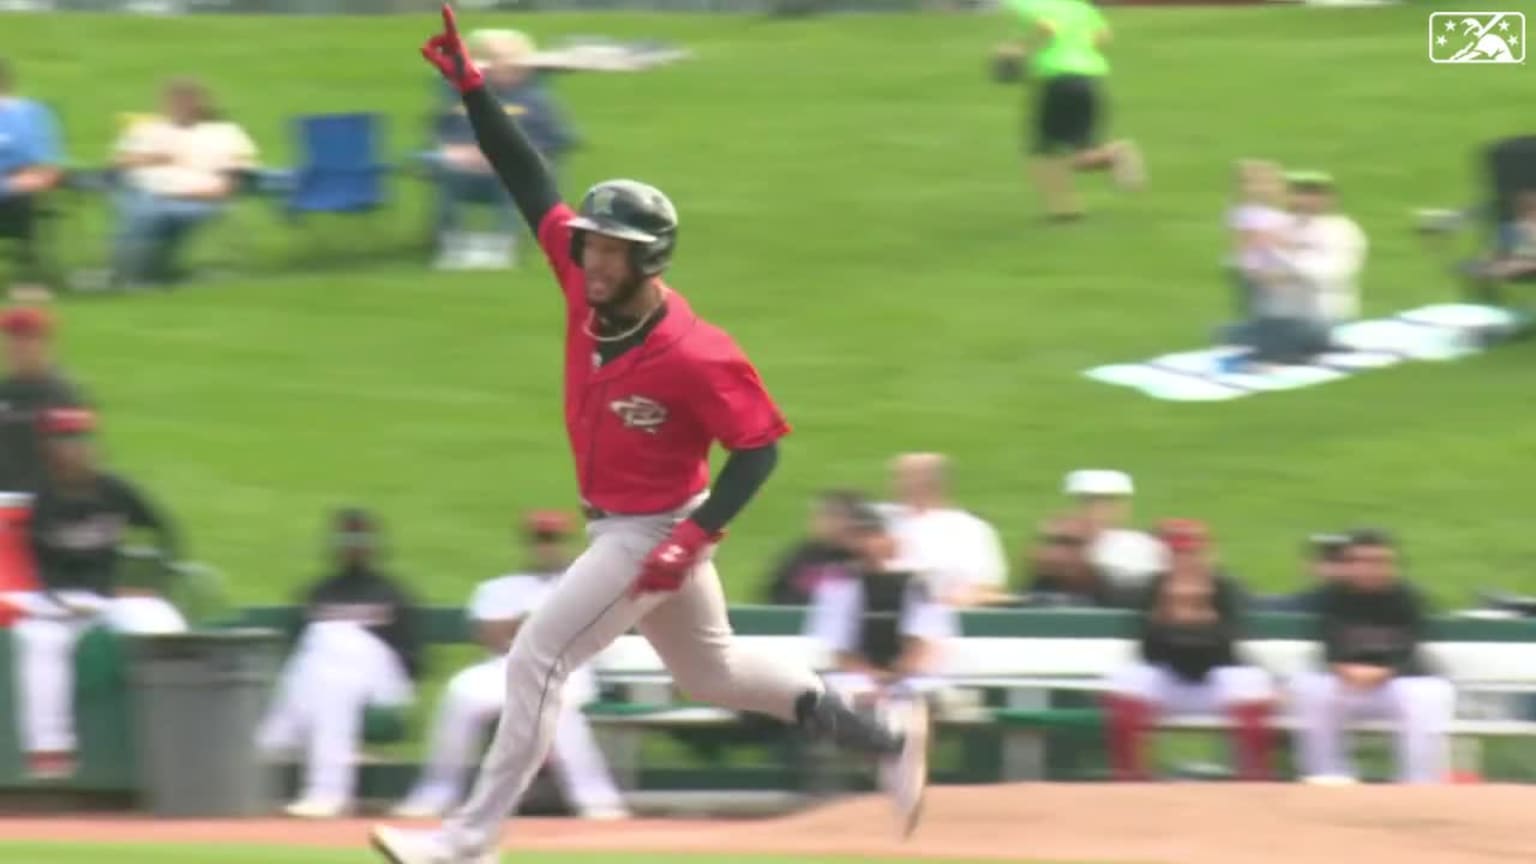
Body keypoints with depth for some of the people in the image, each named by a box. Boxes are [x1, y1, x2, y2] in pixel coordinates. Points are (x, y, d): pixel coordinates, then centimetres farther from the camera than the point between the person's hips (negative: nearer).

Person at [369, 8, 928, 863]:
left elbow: (759, 449, -20)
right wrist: (470, 85, -16)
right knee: (710, 670, 23)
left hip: (655, 534, -9)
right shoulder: (587, 288, -8)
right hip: (616, 527, 9)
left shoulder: (694, 357, -27)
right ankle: (886, 739, 32)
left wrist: (693, 539, -28)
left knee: (538, 659, -10)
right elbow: (530, 182, -7)